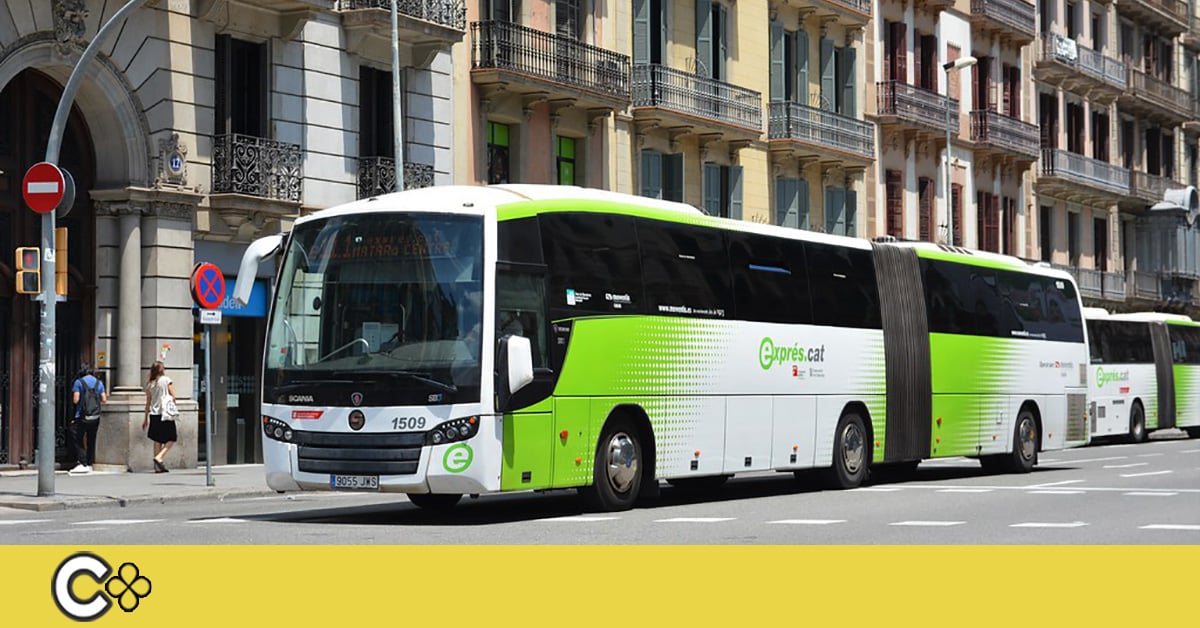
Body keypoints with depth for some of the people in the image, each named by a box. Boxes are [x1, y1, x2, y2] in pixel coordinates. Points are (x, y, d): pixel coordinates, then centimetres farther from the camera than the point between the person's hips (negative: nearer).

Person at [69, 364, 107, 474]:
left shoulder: (79, 382, -3)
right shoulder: (99, 382, 7)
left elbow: (75, 400, -9)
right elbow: (104, 400, 5)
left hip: (82, 416, -4)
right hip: (96, 416, 4)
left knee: (77, 440, 1)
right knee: (91, 441, 13)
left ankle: (82, 463, -10)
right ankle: (90, 464, 15)